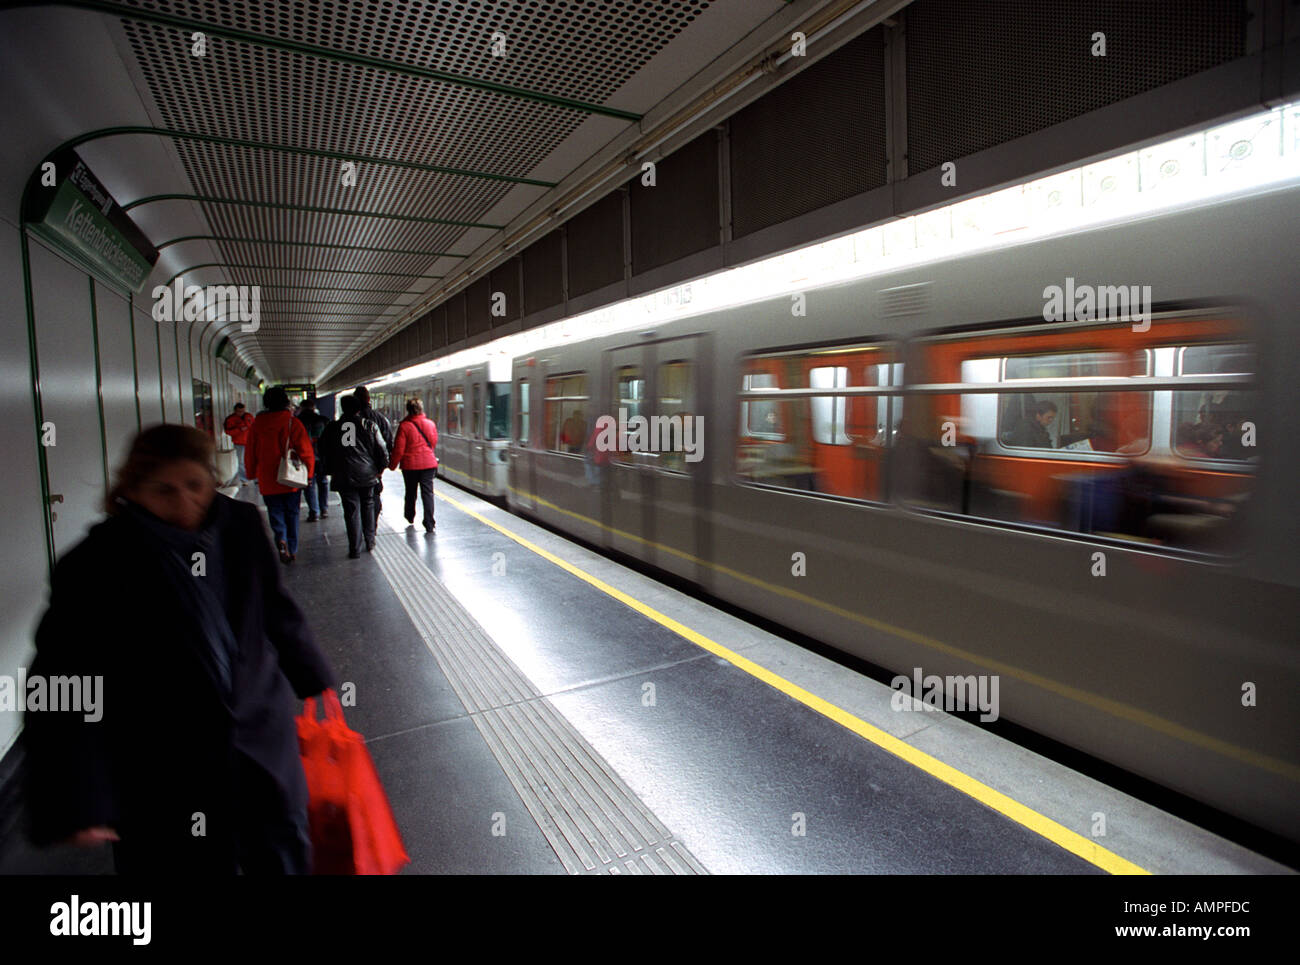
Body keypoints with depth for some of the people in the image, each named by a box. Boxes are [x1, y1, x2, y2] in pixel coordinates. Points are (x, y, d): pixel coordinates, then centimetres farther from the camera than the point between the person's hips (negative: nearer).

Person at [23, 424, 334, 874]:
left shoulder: (239, 526, -7)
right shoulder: (97, 565, -17)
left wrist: (313, 679, 14)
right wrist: (80, 802, -16)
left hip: (264, 743, 3)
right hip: (164, 781, -3)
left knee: (286, 856, 18)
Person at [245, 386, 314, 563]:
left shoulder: (257, 424, -2)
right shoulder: (293, 423, -7)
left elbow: (250, 453, 5)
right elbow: (307, 452, -8)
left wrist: (252, 474, 17)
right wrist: (308, 474, 4)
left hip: (268, 482, 0)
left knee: (276, 515, 9)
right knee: (292, 515, 12)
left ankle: (281, 540, -18)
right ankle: (292, 550, 17)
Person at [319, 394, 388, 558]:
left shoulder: (332, 428, 1)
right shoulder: (370, 426, -2)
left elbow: (323, 450, 9)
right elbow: (382, 450, -3)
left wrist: (331, 471, 19)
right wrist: (380, 469, 10)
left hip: (344, 476, 0)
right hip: (367, 475, 0)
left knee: (351, 511, 4)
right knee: (368, 507, 17)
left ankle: (354, 549, 5)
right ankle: (370, 542, 23)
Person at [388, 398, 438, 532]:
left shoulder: (404, 426, -11)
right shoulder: (430, 424, 0)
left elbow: (399, 449, -9)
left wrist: (392, 464, 4)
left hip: (410, 464, -2)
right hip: (429, 463, 2)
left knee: (411, 492, 17)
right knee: (428, 492, 0)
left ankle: (410, 517, 36)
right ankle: (429, 524, -7)